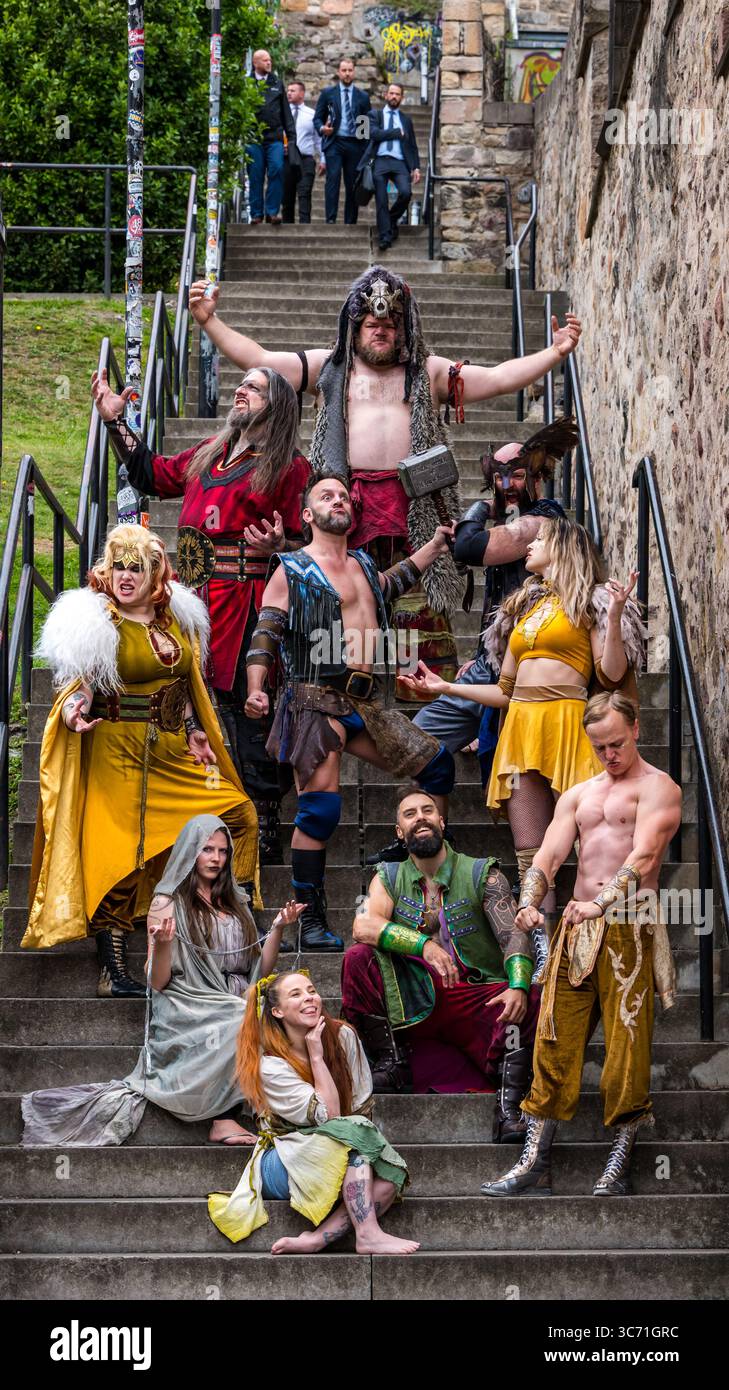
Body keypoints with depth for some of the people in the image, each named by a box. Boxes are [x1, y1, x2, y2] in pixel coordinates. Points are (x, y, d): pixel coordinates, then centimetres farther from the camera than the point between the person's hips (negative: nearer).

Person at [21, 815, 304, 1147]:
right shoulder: (167, 903, 5)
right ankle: (224, 1119, -25)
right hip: (186, 1006, -5)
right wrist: (162, 945, -20)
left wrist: (277, 928, 6)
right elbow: (158, 983, -1)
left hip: (235, 1004, 5)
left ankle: (224, 1120, -29)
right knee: (246, 1022, -35)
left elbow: (259, 970, 19)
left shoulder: (235, 903, 20)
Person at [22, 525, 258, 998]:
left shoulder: (178, 618, 10)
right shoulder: (96, 625, -7)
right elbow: (77, 685, -11)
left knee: (239, 815, 0)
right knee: (117, 855, -8)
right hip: (118, 755, -6)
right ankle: (114, 970, -2)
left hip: (173, 754, 6)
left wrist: (195, 733, 16)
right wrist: (74, 712, -32)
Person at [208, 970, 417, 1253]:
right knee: (355, 1130, -32)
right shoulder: (270, 1065, -14)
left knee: (390, 1177, -27)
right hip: (282, 1161, -4)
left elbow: (363, 1105, 3)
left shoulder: (343, 1037, -2)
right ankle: (368, 1237, -38)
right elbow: (329, 1116, -19)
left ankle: (315, 1240, -35)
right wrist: (316, 1056, -18)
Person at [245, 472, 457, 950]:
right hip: (317, 700, -7)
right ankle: (312, 922, -8)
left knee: (438, 766, 8)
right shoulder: (292, 570, 0)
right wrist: (255, 690, -22)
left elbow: (392, 584, 42)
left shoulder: (362, 566, 19)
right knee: (321, 806, -14)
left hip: (367, 702, 7)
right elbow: (266, 633, -7)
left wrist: (437, 544, 42)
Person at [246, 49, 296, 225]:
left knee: (277, 170, -12)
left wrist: (291, 136, 10)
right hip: (254, 138, -2)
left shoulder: (277, 83, 15)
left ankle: (272, 211, -5)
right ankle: (256, 214, 6)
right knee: (255, 177, 0)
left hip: (275, 137, 2)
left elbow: (286, 111, 16)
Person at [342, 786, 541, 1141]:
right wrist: (424, 945, -29)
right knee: (358, 958, -20)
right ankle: (388, 1064, -13)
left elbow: (512, 935, -9)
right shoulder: (389, 878, 9)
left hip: (477, 1000, -2)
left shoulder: (482, 875, 3)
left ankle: (508, 1107, -33)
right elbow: (363, 925, -11)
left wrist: (518, 987, -31)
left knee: (530, 1000, -31)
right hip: (414, 1003, 2)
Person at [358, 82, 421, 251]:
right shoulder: (375, 115, 13)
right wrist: (398, 132, -2)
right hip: (380, 161, -1)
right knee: (381, 200, -8)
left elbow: (413, 146, 18)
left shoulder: (406, 120, 21)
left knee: (406, 192, -22)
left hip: (399, 162, 1)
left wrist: (416, 167, 5)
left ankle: (392, 220, 4)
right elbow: (375, 133, -6)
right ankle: (385, 236, -3)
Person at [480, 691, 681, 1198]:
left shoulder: (658, 787, 1)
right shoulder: (578, 795, 21)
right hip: (576, 928, 6)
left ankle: (619, 1167, 1)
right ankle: (536, 1164, 5)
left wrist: (600, 903, -29)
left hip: (629, 931, -6)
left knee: (627, 1045, -6)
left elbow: (644, 856, -15)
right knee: (555, 1041, 2)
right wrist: (529, 905, -10)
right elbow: (548, 855, 10)